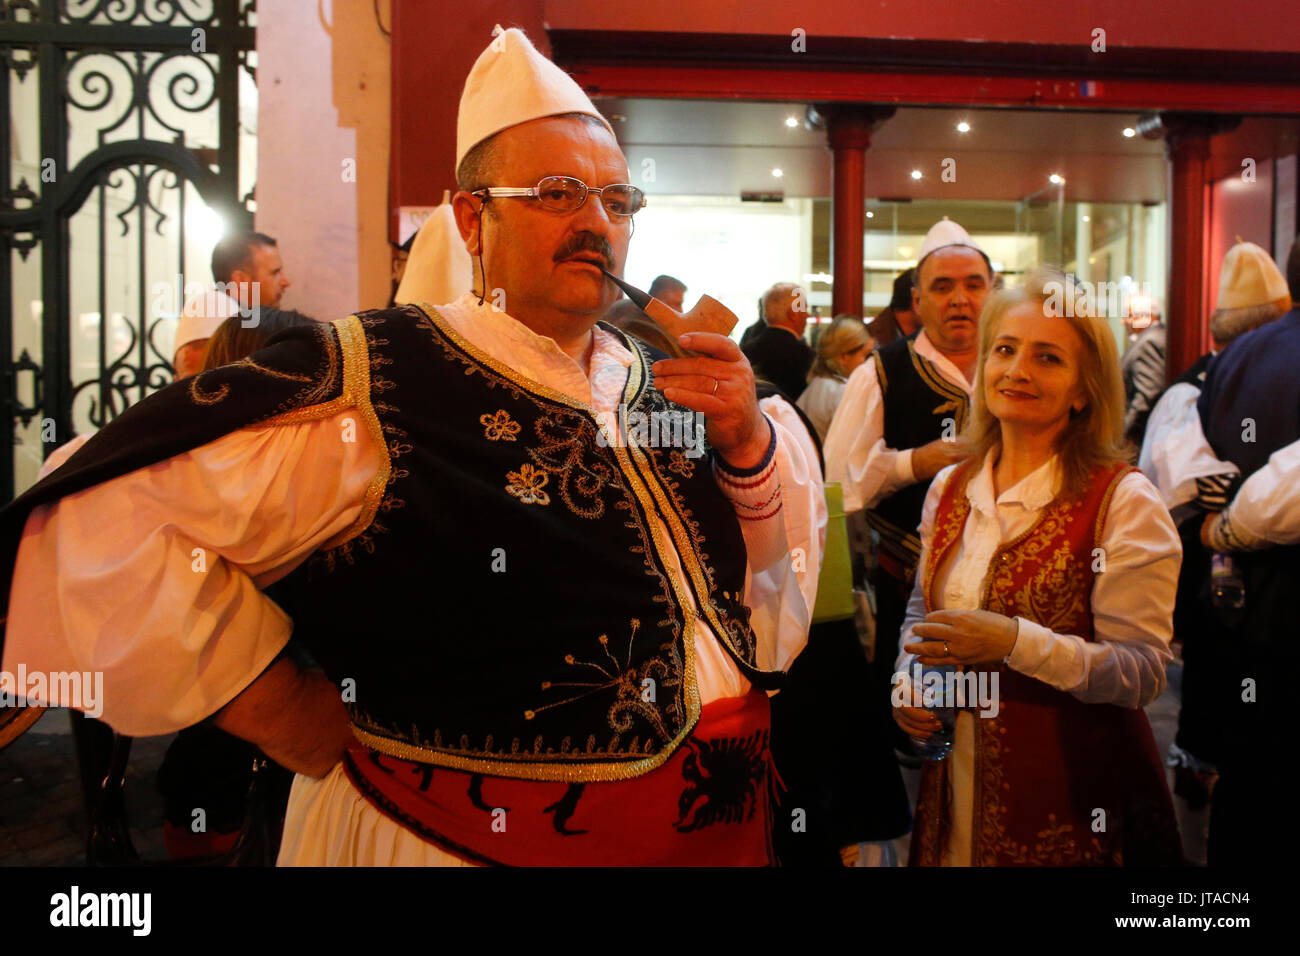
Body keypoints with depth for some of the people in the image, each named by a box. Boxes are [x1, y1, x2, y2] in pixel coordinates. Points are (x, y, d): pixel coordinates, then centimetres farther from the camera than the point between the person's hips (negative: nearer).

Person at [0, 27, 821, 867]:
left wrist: (748, 443, -14)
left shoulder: (661, 383, -1)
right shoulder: (376, 386, -20)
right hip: (474, 837, -5)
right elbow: (105, 524, -26)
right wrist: (315, 736, -19)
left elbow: (777, 552, 7)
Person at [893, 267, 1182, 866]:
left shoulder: (1124, 500, -13)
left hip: (1074, 803, -4)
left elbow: (1143, 671, -16)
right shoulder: (949, 489, 3)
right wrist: (907, 680, -3)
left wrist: (1015, 641, -28)